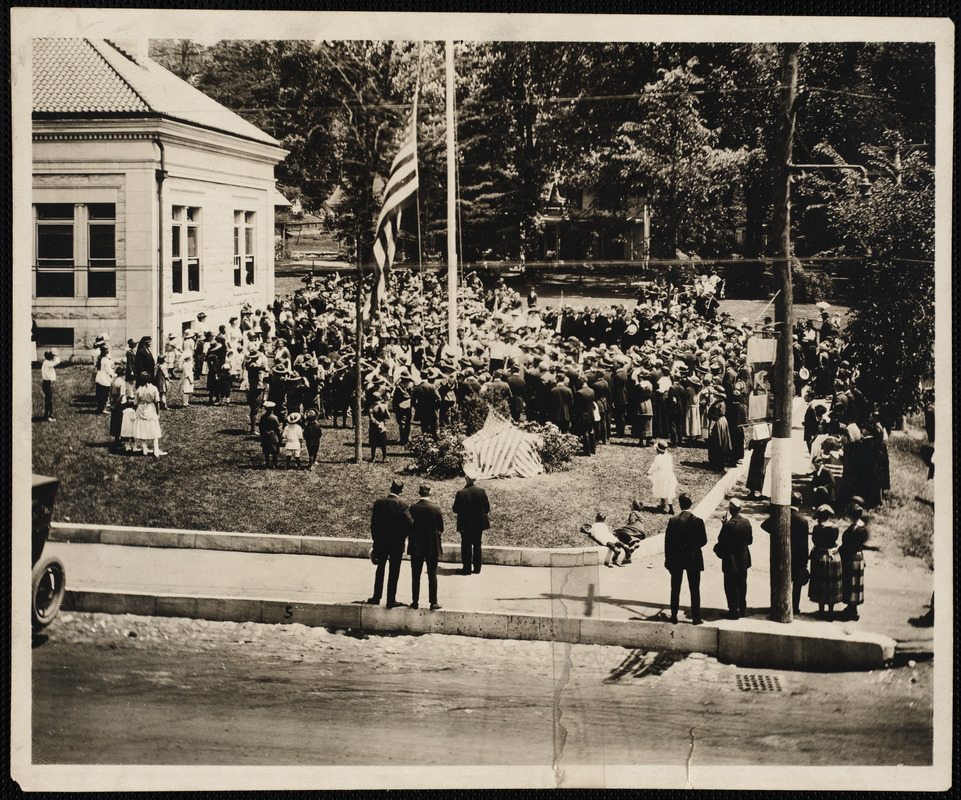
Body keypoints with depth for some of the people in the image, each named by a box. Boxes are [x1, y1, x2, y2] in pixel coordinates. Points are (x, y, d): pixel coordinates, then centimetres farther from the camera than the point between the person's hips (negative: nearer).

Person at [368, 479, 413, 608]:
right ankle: (391, 600, 9)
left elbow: (373, 523, -2)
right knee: (394, 572, 6)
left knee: (380, 569, 17)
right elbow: (410, 523, -20)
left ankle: (376, 598, 22)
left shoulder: (378, 503, -5)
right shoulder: (402, 505, -13)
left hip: (381, 542, 2)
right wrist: (402, 536, -3)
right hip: (397, 543, -2)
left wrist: (375, 540, 8)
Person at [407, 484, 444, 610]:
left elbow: (409, 526, -2)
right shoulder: (435, 508, -10)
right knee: (432, 575, 6)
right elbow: (441, 528, -2)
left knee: (416, 575, 9)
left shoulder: (413, 508, -8)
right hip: (432, 546, 0)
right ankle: (433, 603, 7)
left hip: (416, 547, 0)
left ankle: (415, 601, 12)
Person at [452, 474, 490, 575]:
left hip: (465, 525, -3)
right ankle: (477, 567, 20)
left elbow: (455, 509, -12)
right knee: (477, 546, 15)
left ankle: (467, 568, 8)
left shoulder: (461, 493, -17)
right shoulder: (481, 491, -7)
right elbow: (487, 507, -1)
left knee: (466, 547, 7)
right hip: (479, 525, 3)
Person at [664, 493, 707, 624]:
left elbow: (667, 541, -5)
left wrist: (668, 559, 5)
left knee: (675, 589, 12)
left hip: (676, 560, 1)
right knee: (694, 590, 8)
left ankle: (674, 616, 15)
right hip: (693, 559, -1)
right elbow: (703, 541, -6)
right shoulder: (697, 521, -14)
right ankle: (696, 617, 10)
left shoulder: (673, 521, -10)